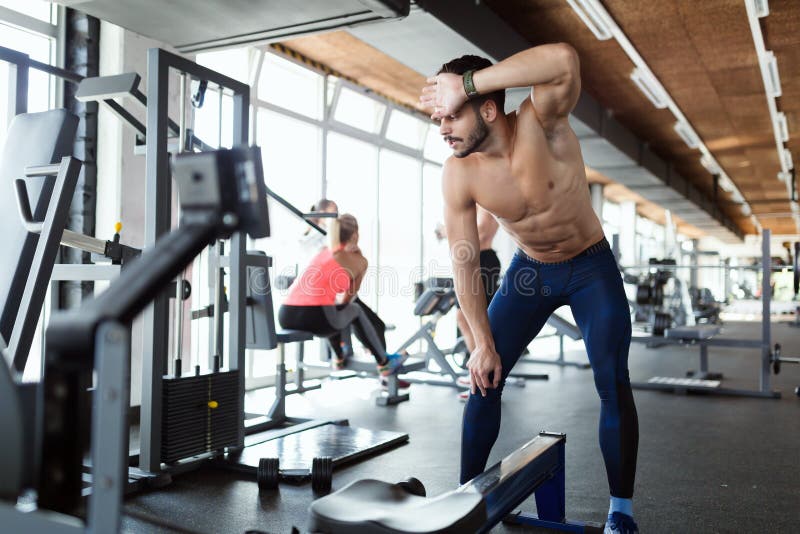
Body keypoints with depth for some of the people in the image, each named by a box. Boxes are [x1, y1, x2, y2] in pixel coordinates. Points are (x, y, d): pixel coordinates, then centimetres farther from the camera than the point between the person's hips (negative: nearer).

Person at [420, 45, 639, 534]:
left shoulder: (541, 123, -28)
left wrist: (466, 84, -47)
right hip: (529, 270, 3)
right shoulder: (458, 176, -19)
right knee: (484, 377, -2)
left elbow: (564, 59, -50)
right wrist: (483, 342, -16)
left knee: (613, 383, -10)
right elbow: (465, 265, -14)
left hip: (591, 266, -3)